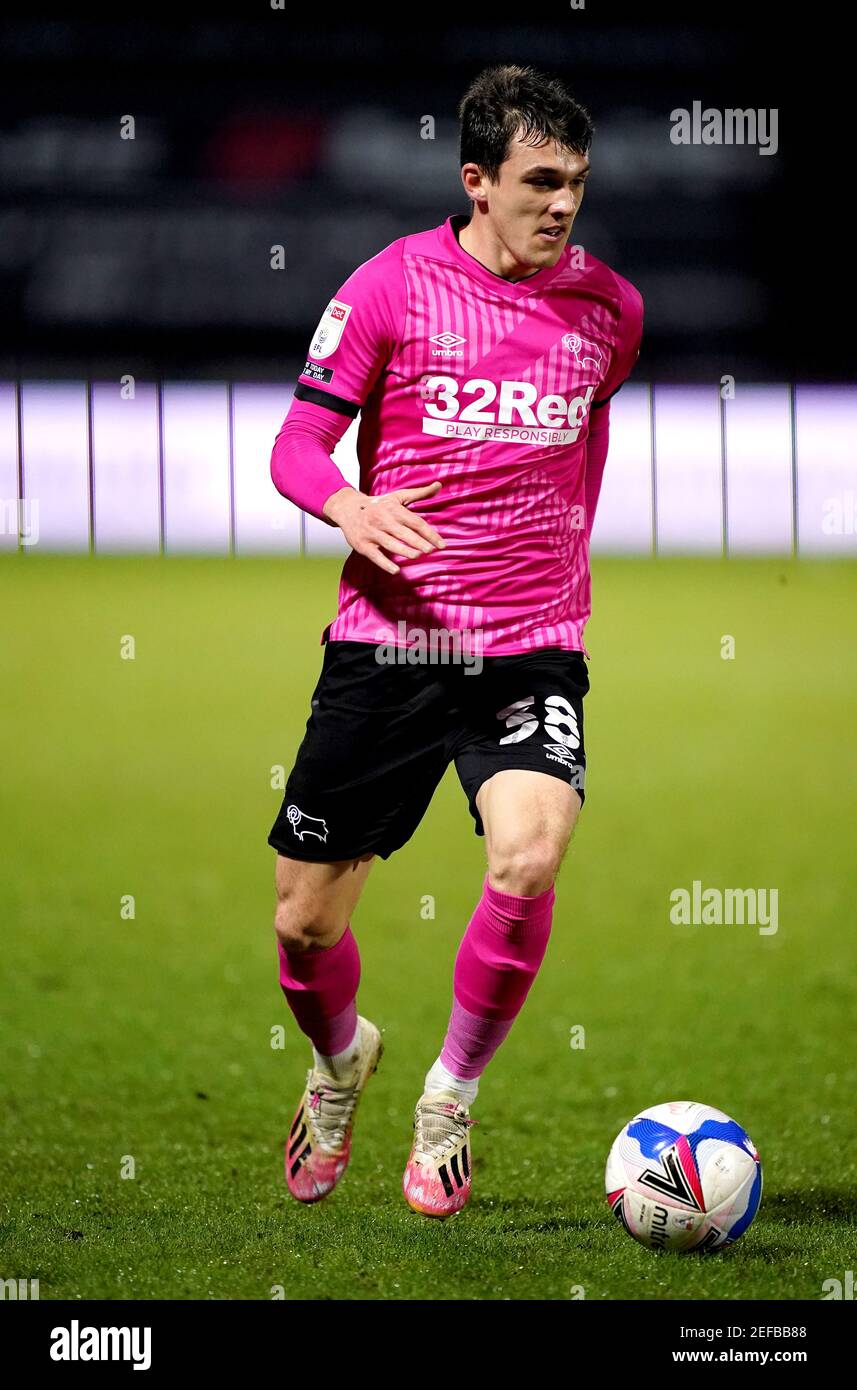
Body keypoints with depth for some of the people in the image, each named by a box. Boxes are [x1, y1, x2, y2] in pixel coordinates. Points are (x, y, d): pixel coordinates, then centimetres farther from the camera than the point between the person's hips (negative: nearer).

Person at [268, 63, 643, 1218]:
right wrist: (348, 507, -23)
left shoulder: (609, 309, 5)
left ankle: (450, 1103, -4)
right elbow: (297, 445, -2)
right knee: (305, 920, 3)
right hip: (387, 644, -1)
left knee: (530, 861, -26)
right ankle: (343, 1060, 39)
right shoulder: (392, 286, -4)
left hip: (534, 649, 1)